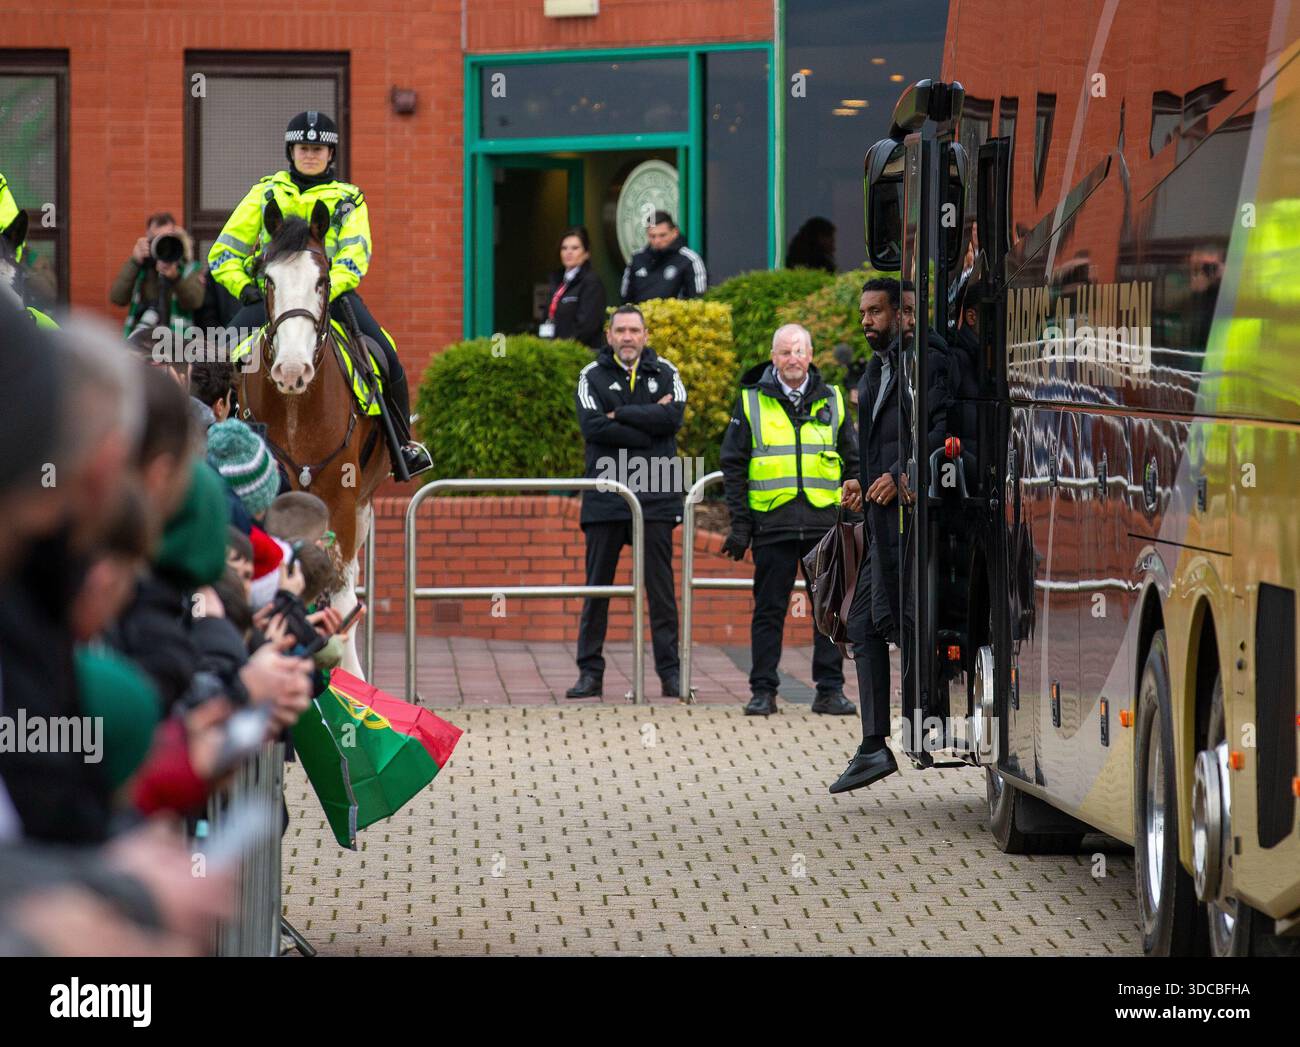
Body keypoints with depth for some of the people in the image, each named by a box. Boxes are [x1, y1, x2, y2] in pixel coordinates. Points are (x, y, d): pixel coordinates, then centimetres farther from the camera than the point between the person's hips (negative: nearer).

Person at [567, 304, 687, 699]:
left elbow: (673, 416, -10)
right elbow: (592, 427, -10)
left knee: (661, 588, 1)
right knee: (597, 587, 3)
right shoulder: (593, 376, 5)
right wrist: (648, 421, -11)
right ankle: (590, 671, 8)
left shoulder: (664, 372, 8)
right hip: (605, 497, 0)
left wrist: (620, 415, -10)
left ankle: (670, 671, 4)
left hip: (655, 497, 0)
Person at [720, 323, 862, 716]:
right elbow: (733, 465, 6)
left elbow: (852, 459, 18)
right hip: (772, 520, -1)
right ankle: (763, 691, 8)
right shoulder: (752, 402, 5)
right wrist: (739, 525, 0)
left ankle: (830, 690, 9)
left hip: (824, 522, 2)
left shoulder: (832, 400, 10)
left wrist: (854, 489, 5)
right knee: (769, 609, 2)